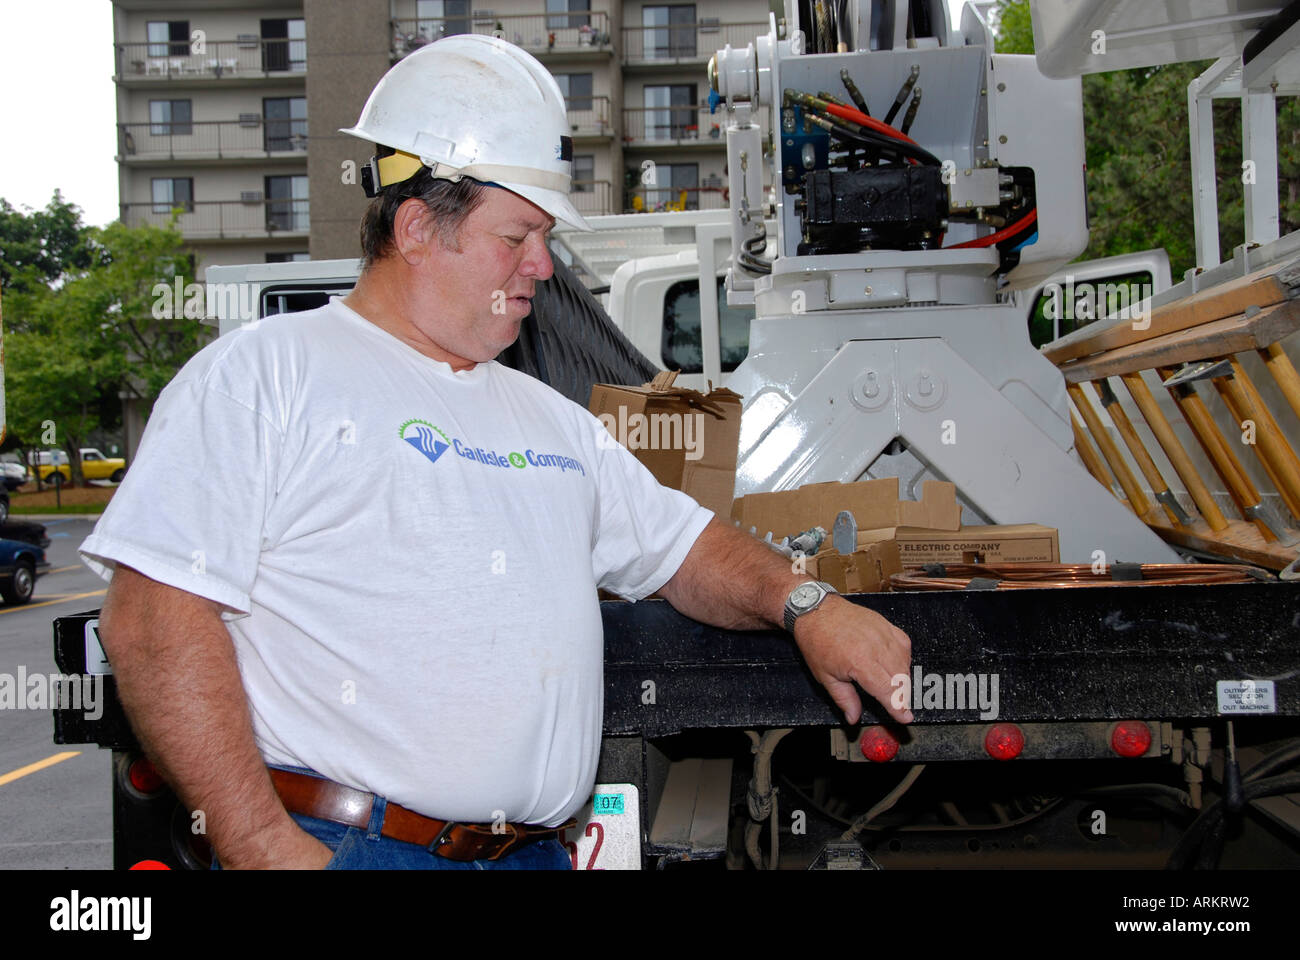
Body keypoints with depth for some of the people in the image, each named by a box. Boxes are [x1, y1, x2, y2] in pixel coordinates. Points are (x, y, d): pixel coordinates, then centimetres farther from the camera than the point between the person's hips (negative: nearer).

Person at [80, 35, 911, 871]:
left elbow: (682, 545, 23)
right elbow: (155, 616, -11)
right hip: (338, 843, -6)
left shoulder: (554, 419, 19)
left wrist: (803, 603, 4)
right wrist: (266, 848, -16)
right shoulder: (265, 374, -3)